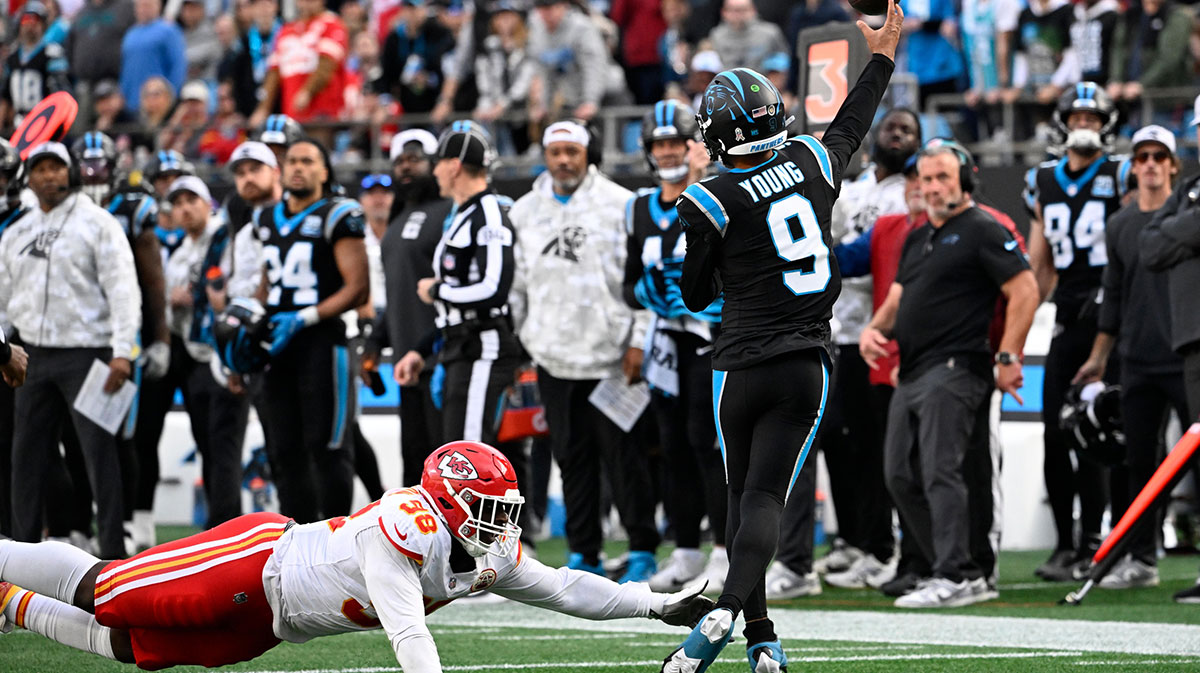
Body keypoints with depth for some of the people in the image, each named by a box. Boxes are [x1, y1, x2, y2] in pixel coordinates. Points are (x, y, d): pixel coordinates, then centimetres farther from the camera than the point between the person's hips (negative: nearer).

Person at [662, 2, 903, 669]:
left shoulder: (712, 202, -10)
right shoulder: (810, 162, 0)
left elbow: (696, 296, 2)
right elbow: (850, 129, 23)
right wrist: (882, 57, 38)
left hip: (742, 366, -2)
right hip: (807, 368, 2)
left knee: (743, 497, 12)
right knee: (765, 496, -3)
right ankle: (728, 608, -25)